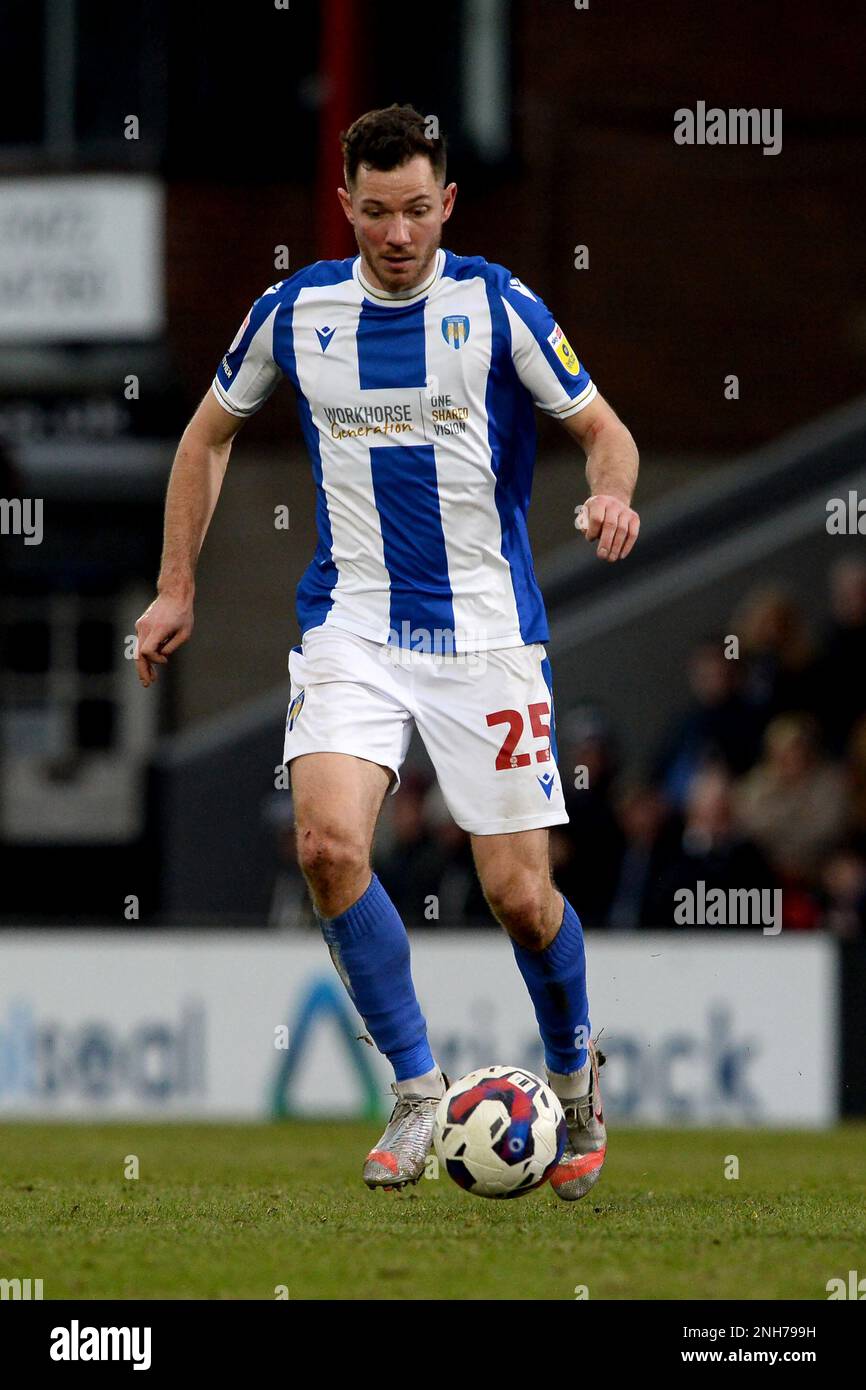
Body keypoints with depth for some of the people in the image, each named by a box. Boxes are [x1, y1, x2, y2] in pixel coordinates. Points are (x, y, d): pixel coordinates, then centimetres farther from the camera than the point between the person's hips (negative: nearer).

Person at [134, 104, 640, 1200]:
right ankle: (417, 1089, -5)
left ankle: (576, 1080, 27)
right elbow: (210, 433, 17)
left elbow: (600, 426, 1)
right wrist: (177, 590, 13)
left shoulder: (498, 307, -4)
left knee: (519, 895, -3)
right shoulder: (294, 312, 3)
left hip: (486, 632, -2)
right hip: (353, 626, 2)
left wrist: (612, 492, -22)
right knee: (328, 844, -22)